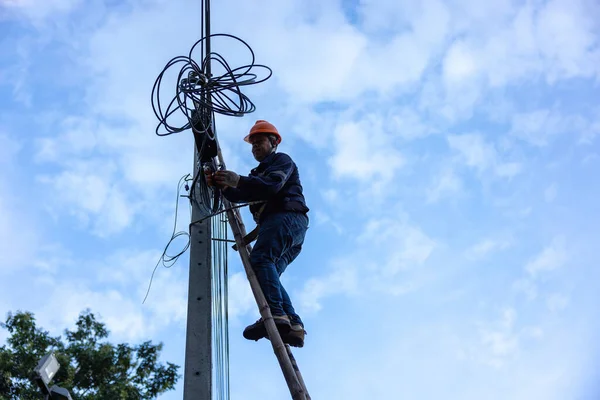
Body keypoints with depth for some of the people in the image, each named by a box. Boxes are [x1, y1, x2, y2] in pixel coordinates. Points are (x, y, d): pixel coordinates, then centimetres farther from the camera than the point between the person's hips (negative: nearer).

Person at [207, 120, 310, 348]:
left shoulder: (282, 160, 12)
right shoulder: (260, 173, 38)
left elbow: (273, 184, -12)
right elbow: (238, 196, 19)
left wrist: (238, 180, -23)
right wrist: (223, 185, -1)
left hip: (286, 217, -9)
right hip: (280, 223, 9)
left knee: (260, 259, -28)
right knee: (270, 274, -4)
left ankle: (275, 314, -46)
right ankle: (293, 325, -16)